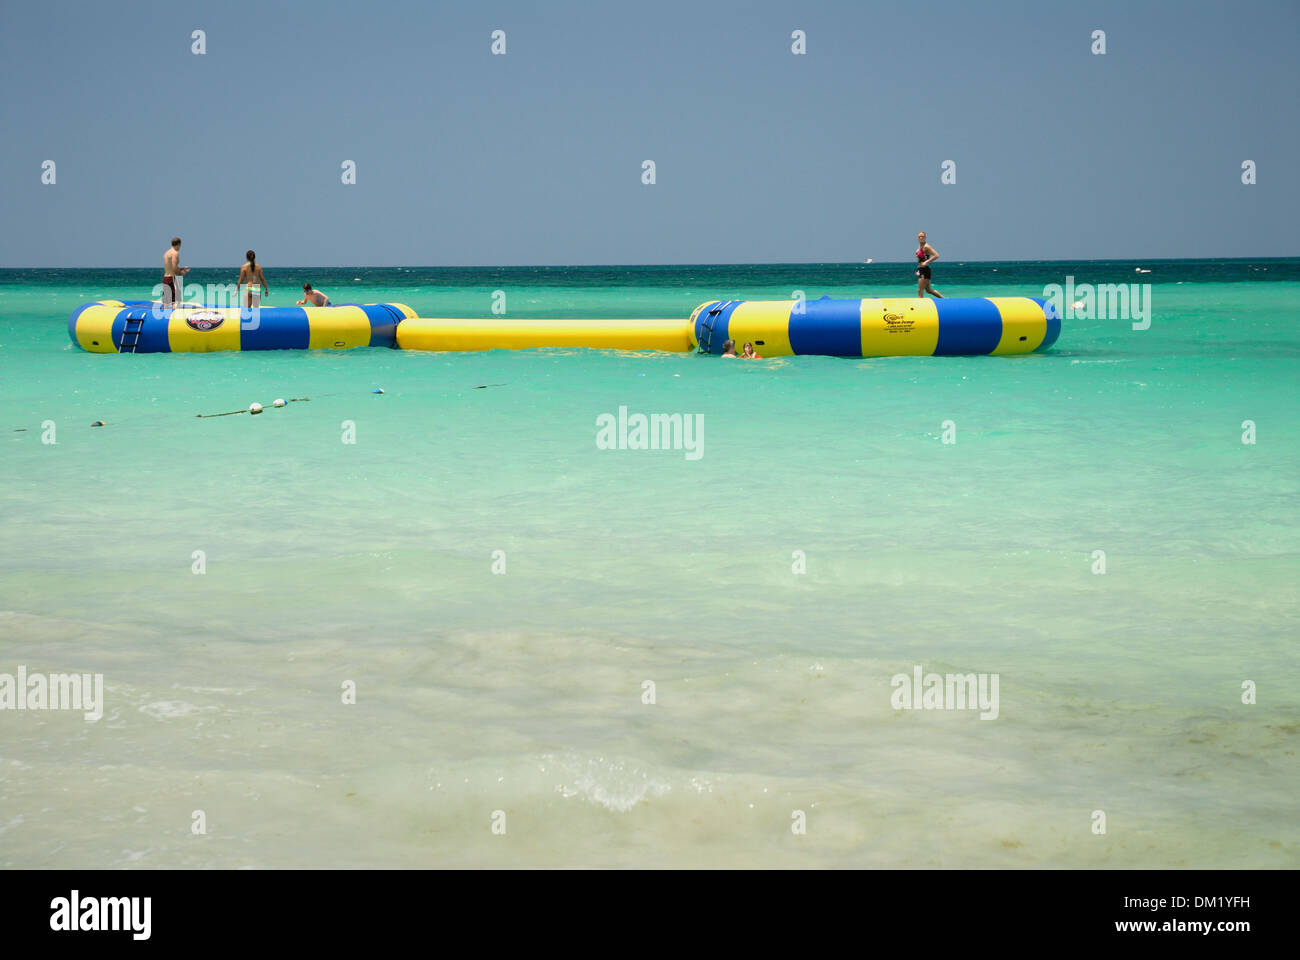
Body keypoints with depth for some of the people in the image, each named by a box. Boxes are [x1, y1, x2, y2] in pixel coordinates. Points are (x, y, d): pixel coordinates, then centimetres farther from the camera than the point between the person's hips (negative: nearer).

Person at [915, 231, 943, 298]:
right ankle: (943, 298, 27)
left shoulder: (926, 247, -14)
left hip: (925, 270, -10)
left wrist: (926, 262, -21)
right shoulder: (919, 246, 12)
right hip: (921, 270, 10)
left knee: (920, 290, -7)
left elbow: (936, 255, -21)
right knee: (929, 290, 17)